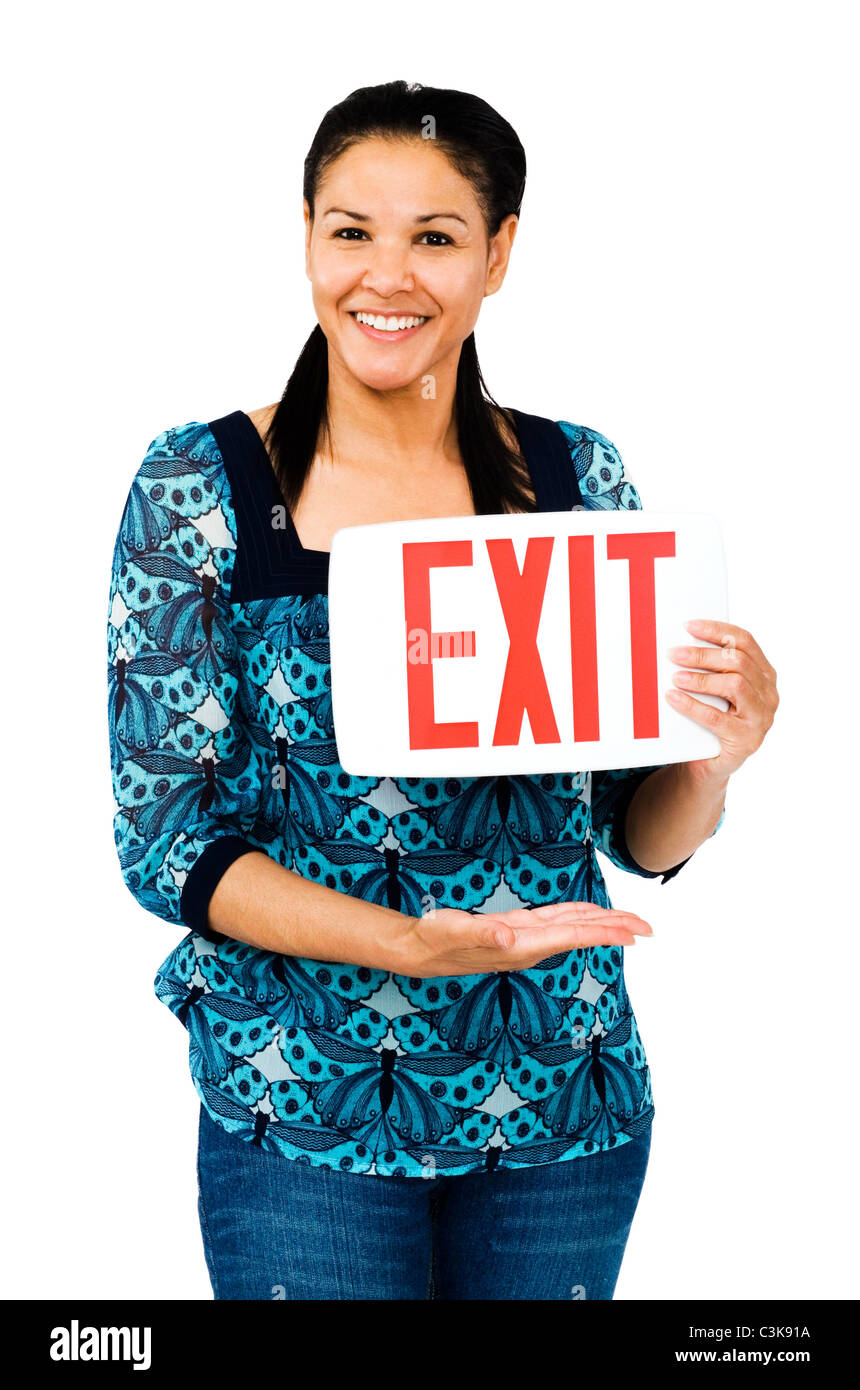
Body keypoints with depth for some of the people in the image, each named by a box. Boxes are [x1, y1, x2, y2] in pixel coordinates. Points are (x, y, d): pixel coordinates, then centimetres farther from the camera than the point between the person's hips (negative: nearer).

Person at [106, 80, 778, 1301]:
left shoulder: (578, 478, -2)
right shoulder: (199, 487, -9)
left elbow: (645, 838, 3)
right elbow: (167, 840, -10)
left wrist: (714, 757, -19)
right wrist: (415, 945, -23)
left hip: (569, 1102, 3)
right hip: (305, 1112, -2)